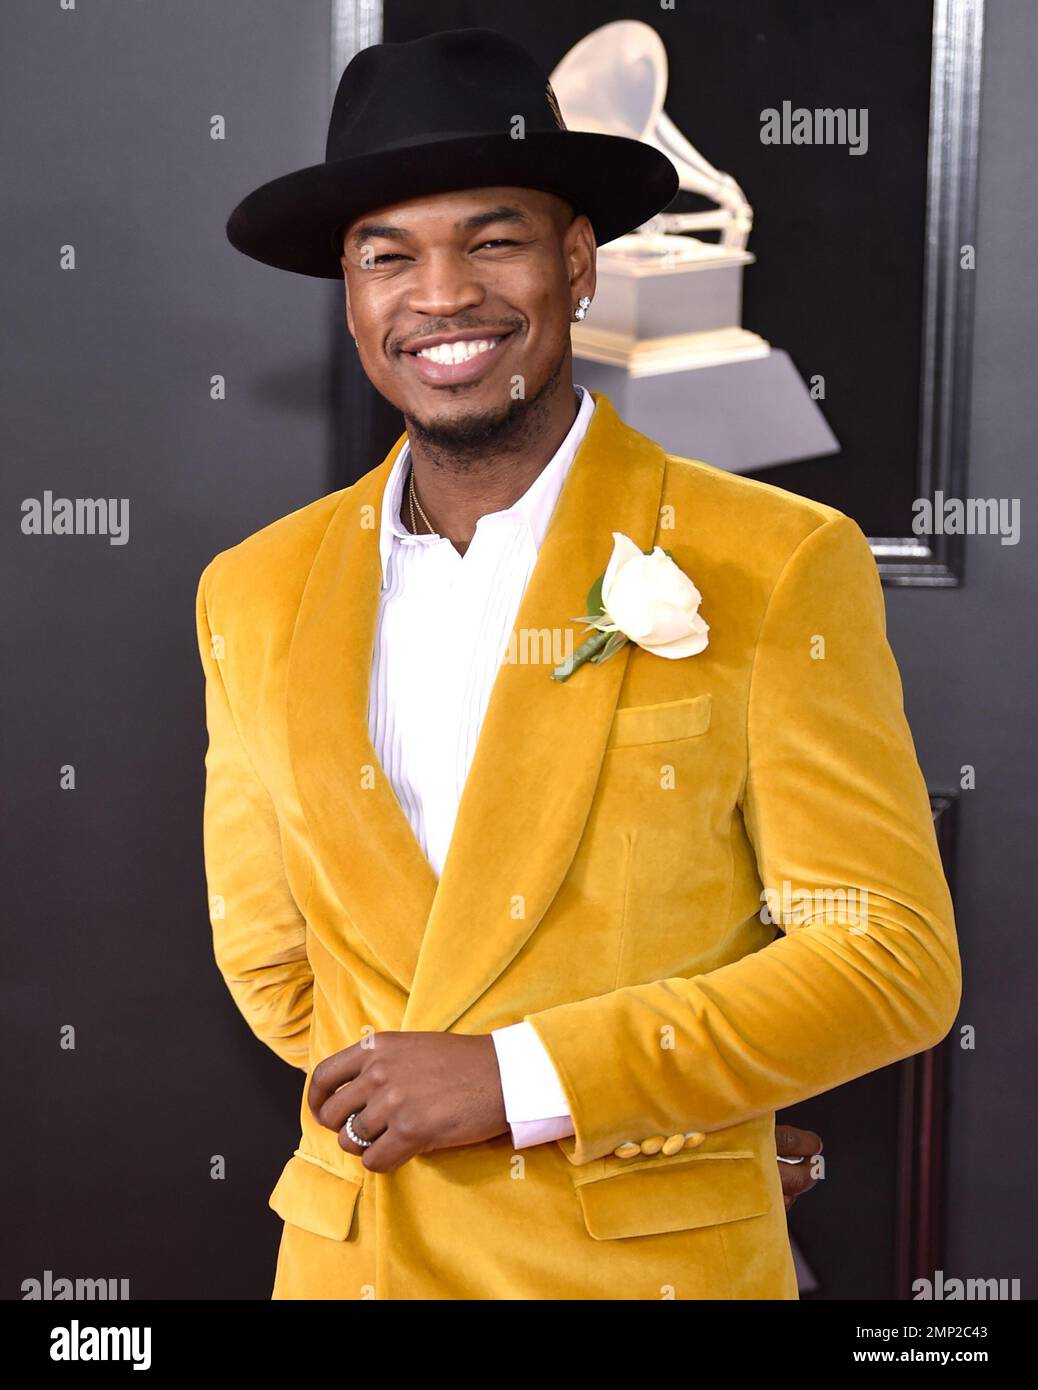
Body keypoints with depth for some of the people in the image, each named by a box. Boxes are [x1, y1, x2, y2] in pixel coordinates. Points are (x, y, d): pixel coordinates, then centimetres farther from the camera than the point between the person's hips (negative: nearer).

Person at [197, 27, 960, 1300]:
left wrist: (520, 1080, -17)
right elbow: (271, 962, 6)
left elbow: (892, 959, -10)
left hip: (650, 1266, -3)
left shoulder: (779, 568, -10)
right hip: (345, 1254, 3)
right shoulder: (253, 595, 1)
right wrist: (657, 1109, 0)